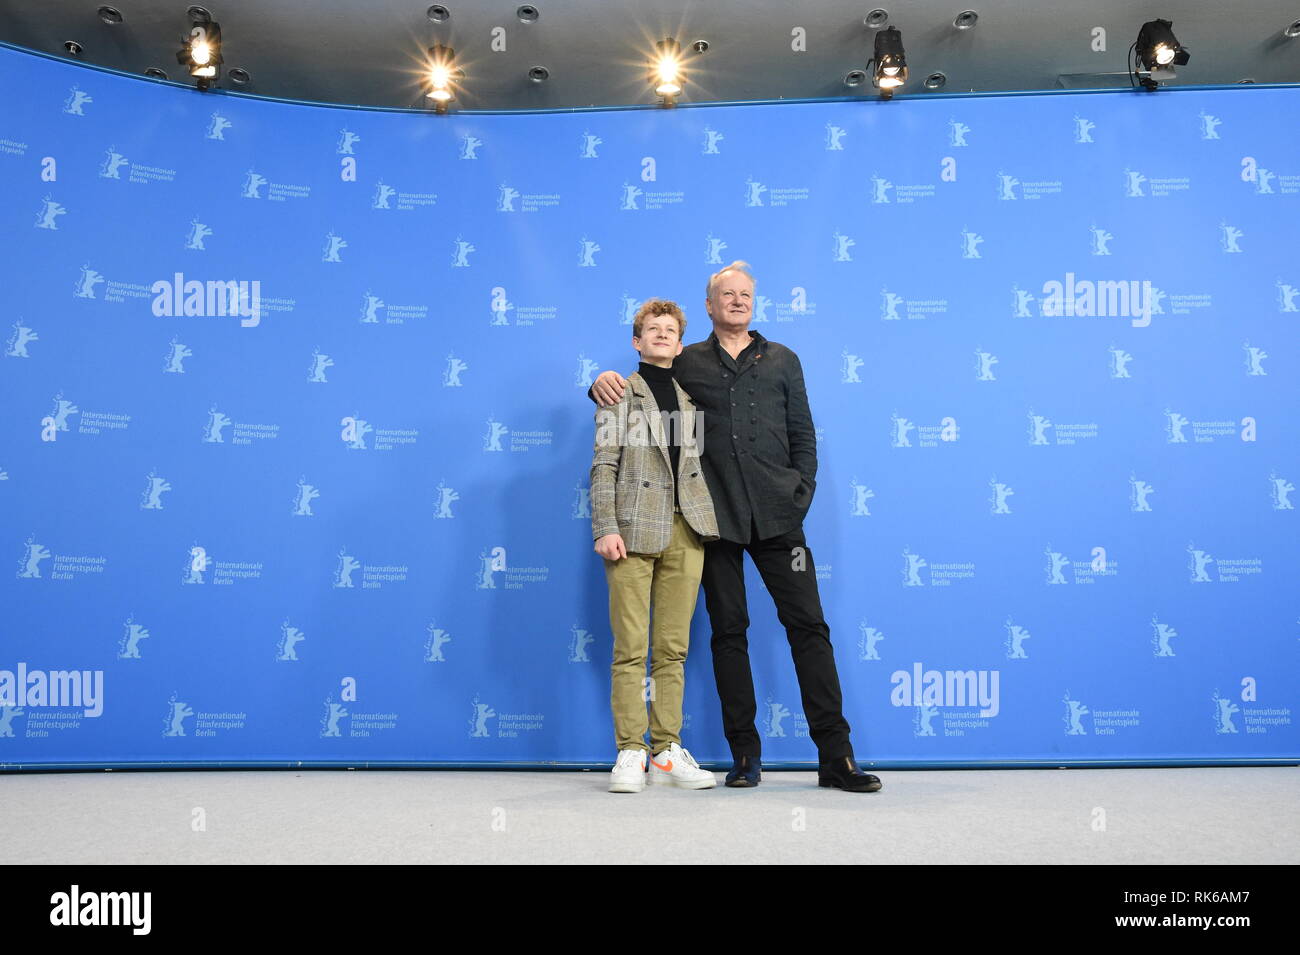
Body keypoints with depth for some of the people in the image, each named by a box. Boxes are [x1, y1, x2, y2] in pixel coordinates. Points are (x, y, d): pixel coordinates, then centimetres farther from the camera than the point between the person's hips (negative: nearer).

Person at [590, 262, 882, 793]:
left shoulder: (781, 361, 15)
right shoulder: (685, 364, 11)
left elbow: (802, 435, 14)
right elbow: (636, 397, 15)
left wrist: (801, 491, 1)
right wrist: (604, 383, -7)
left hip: (776, 515, 1)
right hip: (716, 517, 0)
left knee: (808, 625, -2)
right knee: (728, 630, 4)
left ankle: (836, 757, 4)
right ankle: (745, 755, 15)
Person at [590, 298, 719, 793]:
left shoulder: (695, 397, 17)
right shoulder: (619, 394, 8)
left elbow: (706, 461, 17)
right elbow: (603, 467, 0)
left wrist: (713, 520, 7)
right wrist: (605, 528, -10)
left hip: (686, 533, 3)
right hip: (634, 529, -3)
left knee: (673, 648, 6)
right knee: (630, 648, -3)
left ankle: (668, 751, 12)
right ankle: (631, 752, 4)